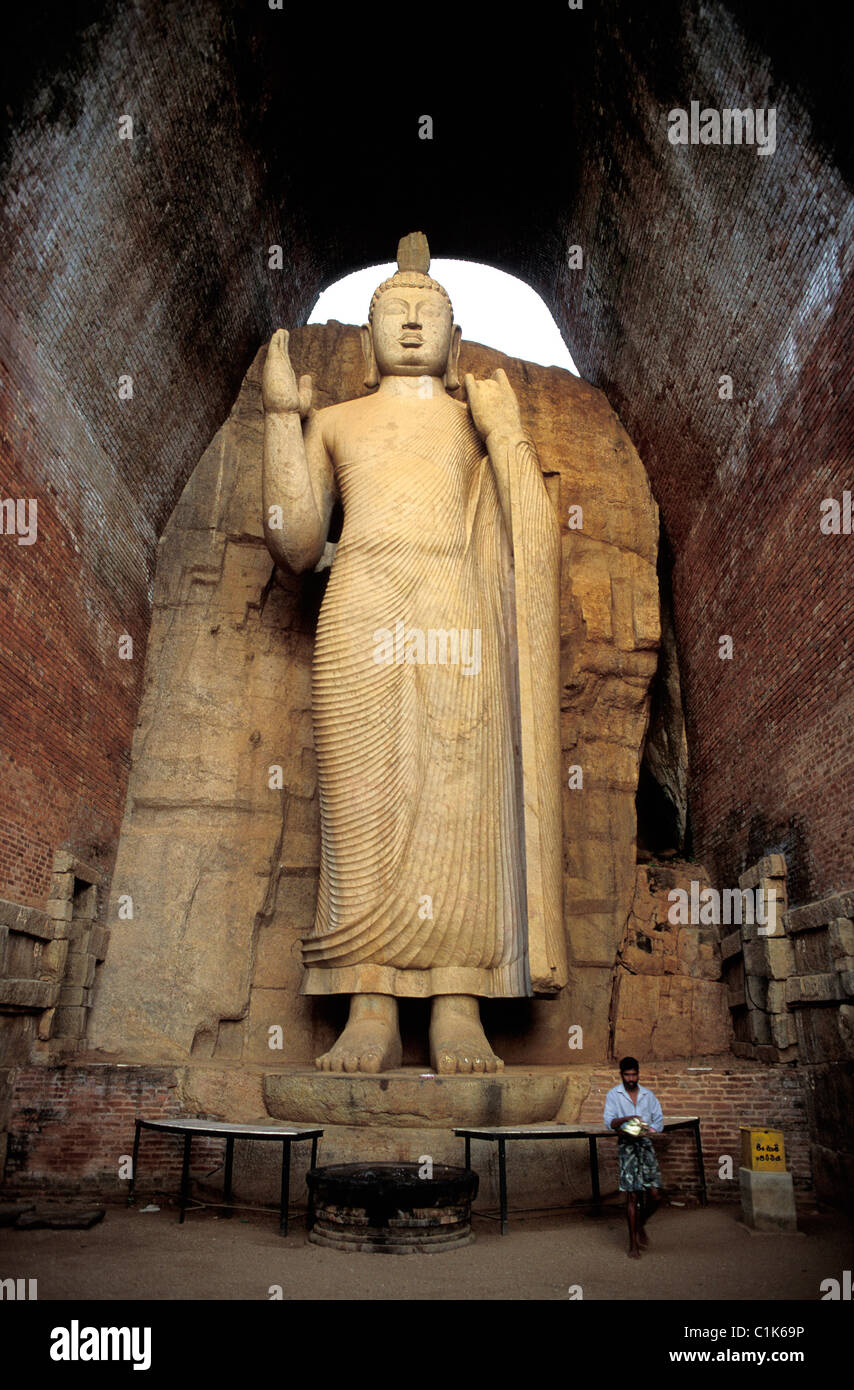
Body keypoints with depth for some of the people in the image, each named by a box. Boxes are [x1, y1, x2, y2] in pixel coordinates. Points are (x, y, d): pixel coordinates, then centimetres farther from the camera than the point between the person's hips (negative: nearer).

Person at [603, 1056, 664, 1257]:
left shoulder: (648, 1095, 12)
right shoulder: (613, 1095, 4)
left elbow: (659, 1120, 10)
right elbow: (609, 1121, -6)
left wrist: (649, 1130, -11)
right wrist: (627, 1119, -24)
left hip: (645, 1143, 3)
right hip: (626, 1145, -3)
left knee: (655, 1193, -2)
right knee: (633, 1195, -5)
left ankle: (640, 1226, 25)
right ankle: (633, 1242, 5)